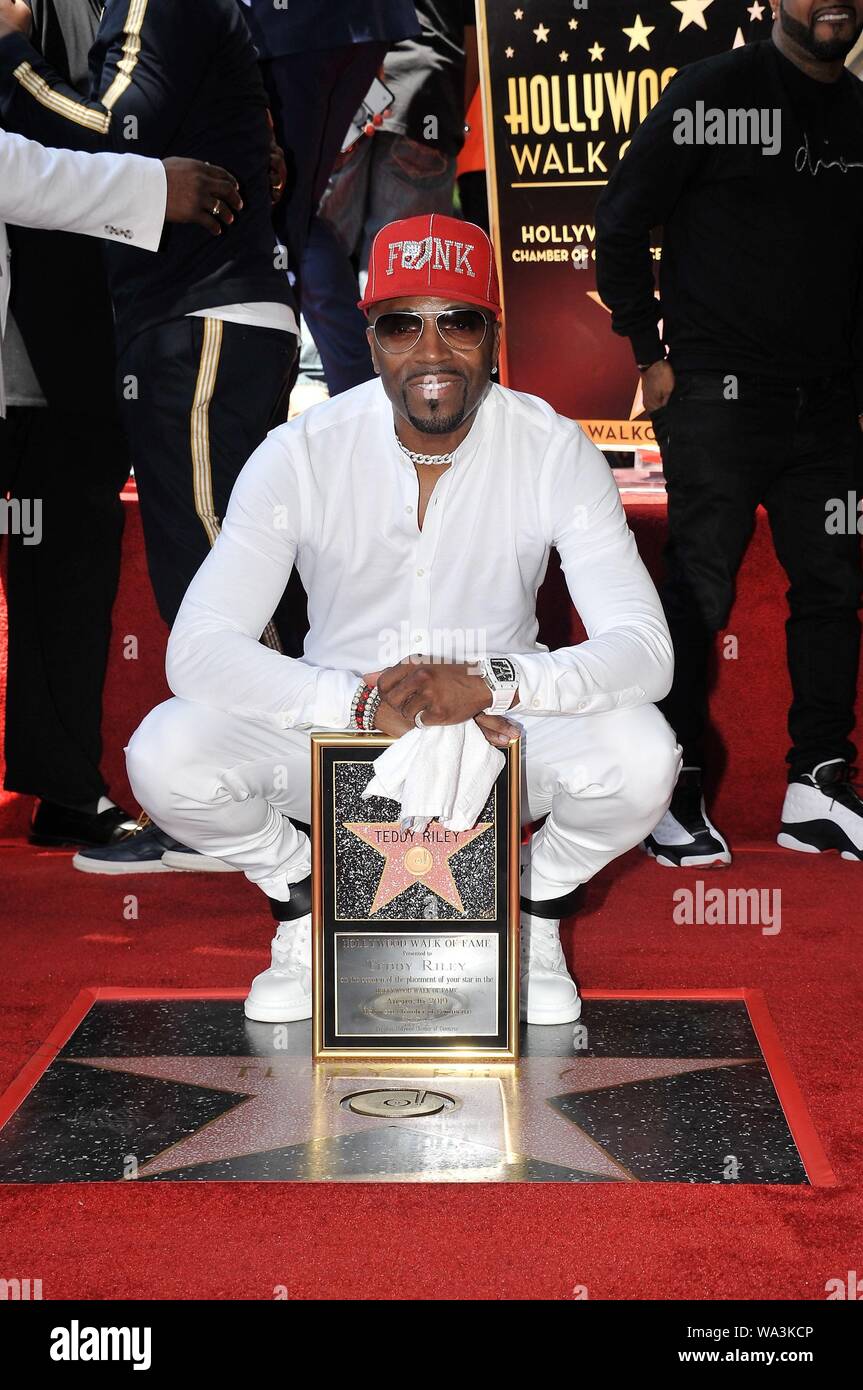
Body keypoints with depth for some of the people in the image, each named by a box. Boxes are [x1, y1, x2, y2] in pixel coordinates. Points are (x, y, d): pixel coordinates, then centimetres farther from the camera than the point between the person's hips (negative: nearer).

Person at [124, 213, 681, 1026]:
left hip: (501, 734, 0)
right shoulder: (300, 455, -15)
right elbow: (197, 650, -22)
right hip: (338, 731, 0)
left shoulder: (556, 452, -14)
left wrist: (492, 681, -39)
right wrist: (363, 701, -38)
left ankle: (538, 911, 4)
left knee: (641, 756, -30)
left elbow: (644, 650, -20)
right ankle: (302, 906, 6)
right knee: (165, 754, -26)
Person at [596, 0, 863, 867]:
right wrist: (651, 357, -6)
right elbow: (620, 224, -4)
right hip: (720, 396, -6)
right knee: (698, 594, -5)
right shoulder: (714, 94, -4)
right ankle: (672, 797, 6)